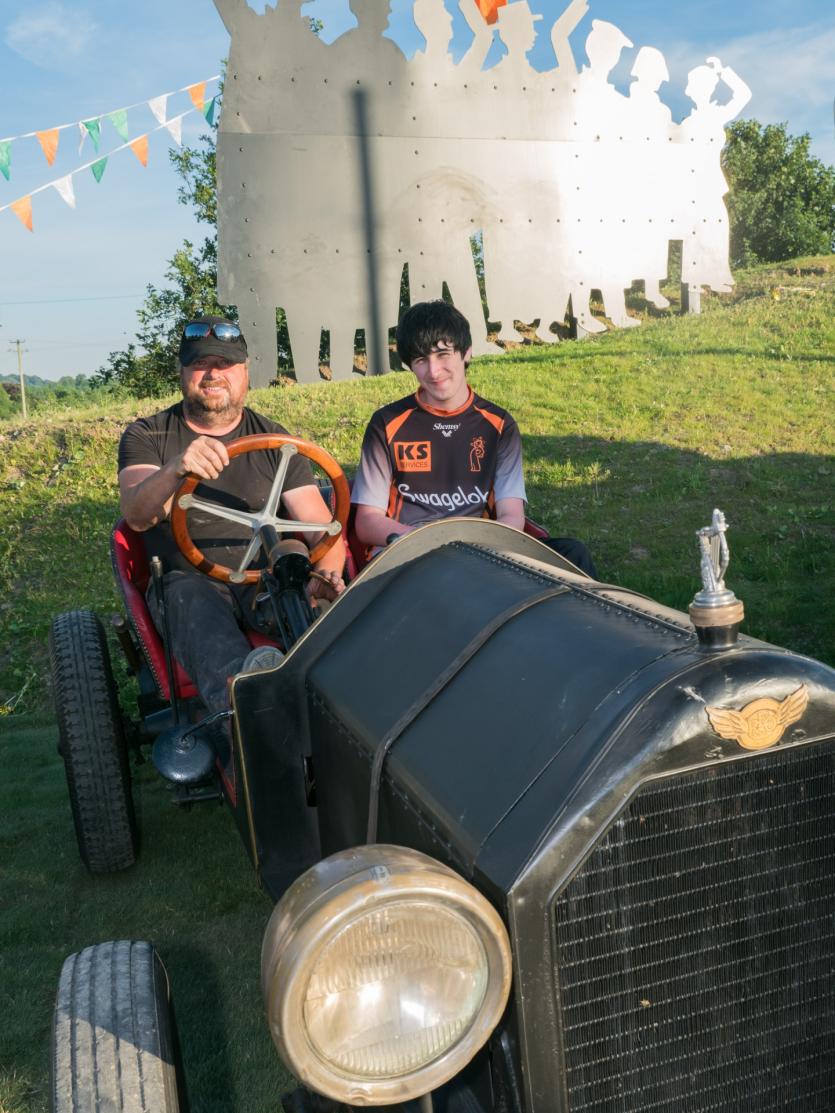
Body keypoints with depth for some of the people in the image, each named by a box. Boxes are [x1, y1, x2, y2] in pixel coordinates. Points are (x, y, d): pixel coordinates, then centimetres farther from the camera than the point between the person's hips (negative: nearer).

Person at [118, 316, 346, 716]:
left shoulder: (276, 442, 14)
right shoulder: (147, 436, 10)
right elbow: (136, 516, -11)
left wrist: (327, 574, -20)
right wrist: (175, 469, -34)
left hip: (267, 579, 3)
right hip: (189, 581, -2)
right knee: (196, 607, -39)